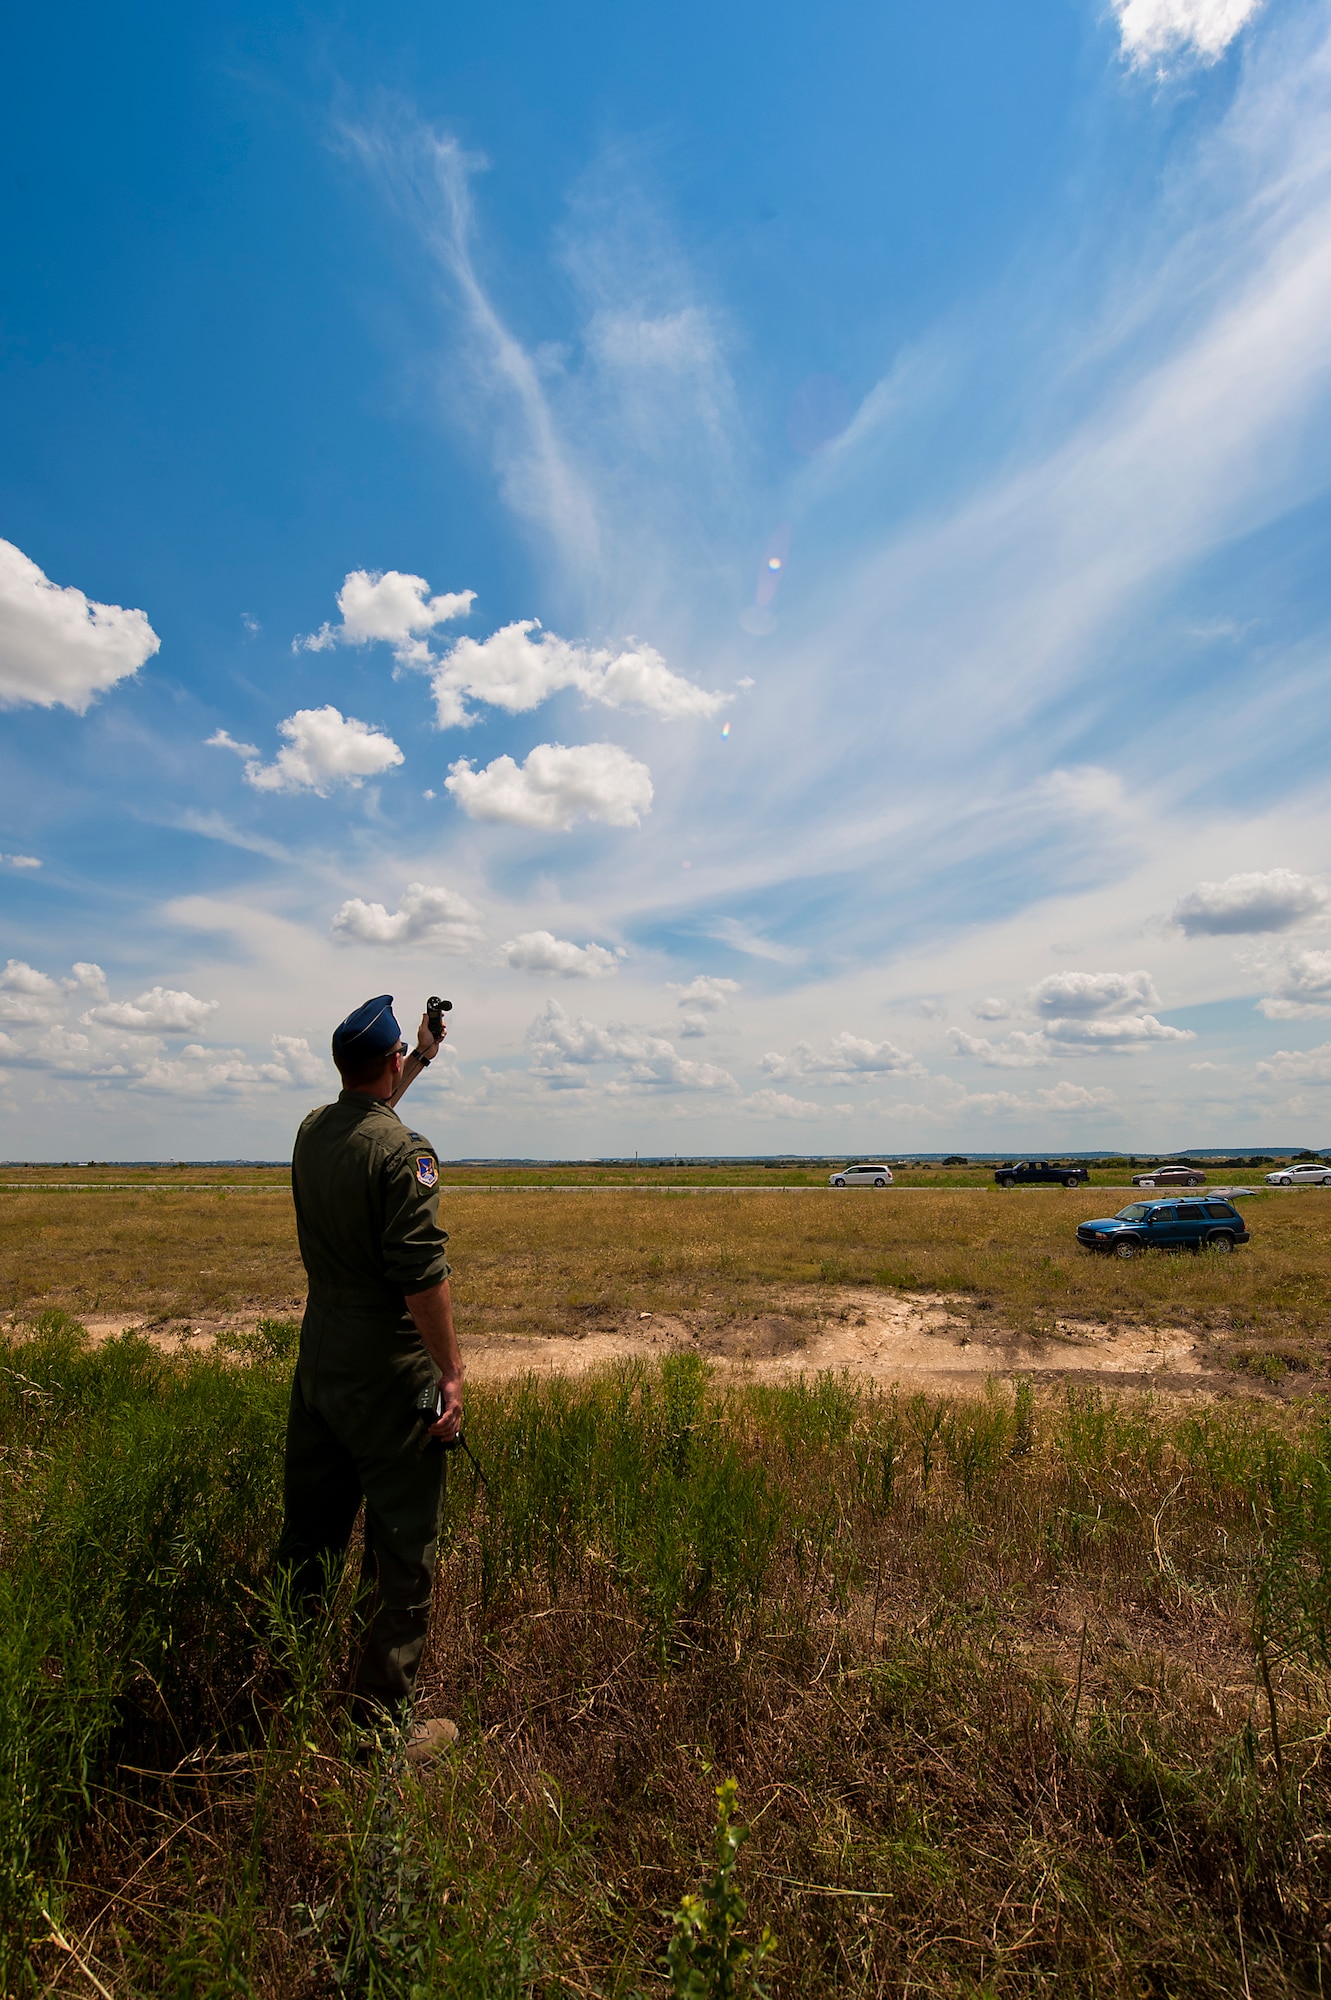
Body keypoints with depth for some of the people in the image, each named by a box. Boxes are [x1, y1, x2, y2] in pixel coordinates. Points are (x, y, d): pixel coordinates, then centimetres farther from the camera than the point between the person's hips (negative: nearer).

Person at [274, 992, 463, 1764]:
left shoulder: (312, 1132, 2)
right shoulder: (403, 1151, -22)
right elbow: (422, 1277, -24)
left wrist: (422, 1058, 35)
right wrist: (452, 1373, -15)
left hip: (318, 1369, 8)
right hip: (388, 1380, -8)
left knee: (308, 1533, 22)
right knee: (401, 1551, 7)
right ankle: (385, 1723, 19)